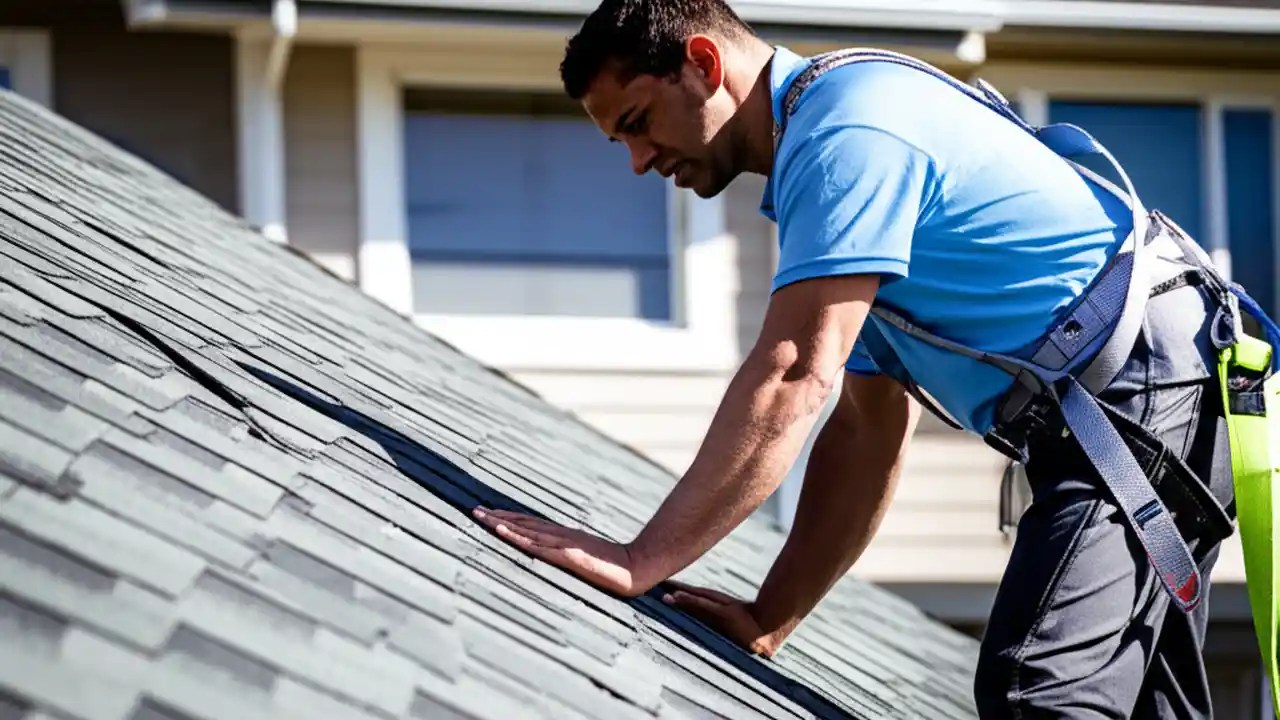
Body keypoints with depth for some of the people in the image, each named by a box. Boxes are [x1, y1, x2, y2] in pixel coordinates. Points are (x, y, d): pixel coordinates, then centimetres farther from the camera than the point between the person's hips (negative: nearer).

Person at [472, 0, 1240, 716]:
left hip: (1149, 399, -11)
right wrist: (768, 621, 14)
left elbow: (793, 378, -22)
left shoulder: (844, 129, -13)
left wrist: (642, 561, -20)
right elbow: (870, 425, 19)